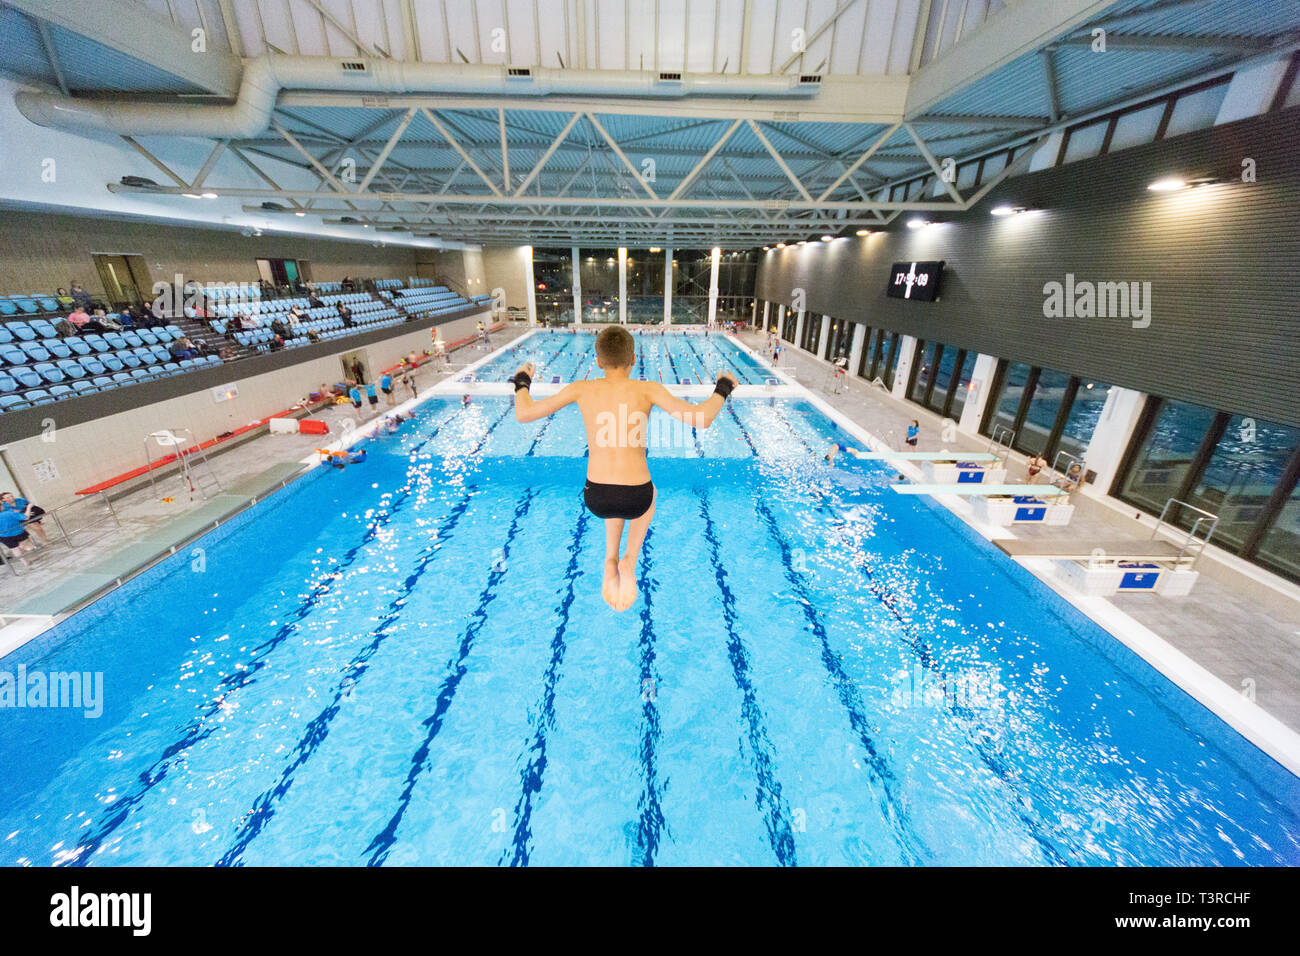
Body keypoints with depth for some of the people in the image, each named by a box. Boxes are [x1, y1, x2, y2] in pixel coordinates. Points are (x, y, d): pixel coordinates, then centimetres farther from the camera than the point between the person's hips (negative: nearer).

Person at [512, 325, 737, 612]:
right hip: (635, 500, -2)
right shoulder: (648, 389, -6)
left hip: (595, 500, 2)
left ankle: (611, 561, 25)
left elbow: (523, 413, 6)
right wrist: (723, 388, 6)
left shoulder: (581, 389, 0)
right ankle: (630, 560, 21)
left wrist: (522, 382, 26)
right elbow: (700, 419, -13)